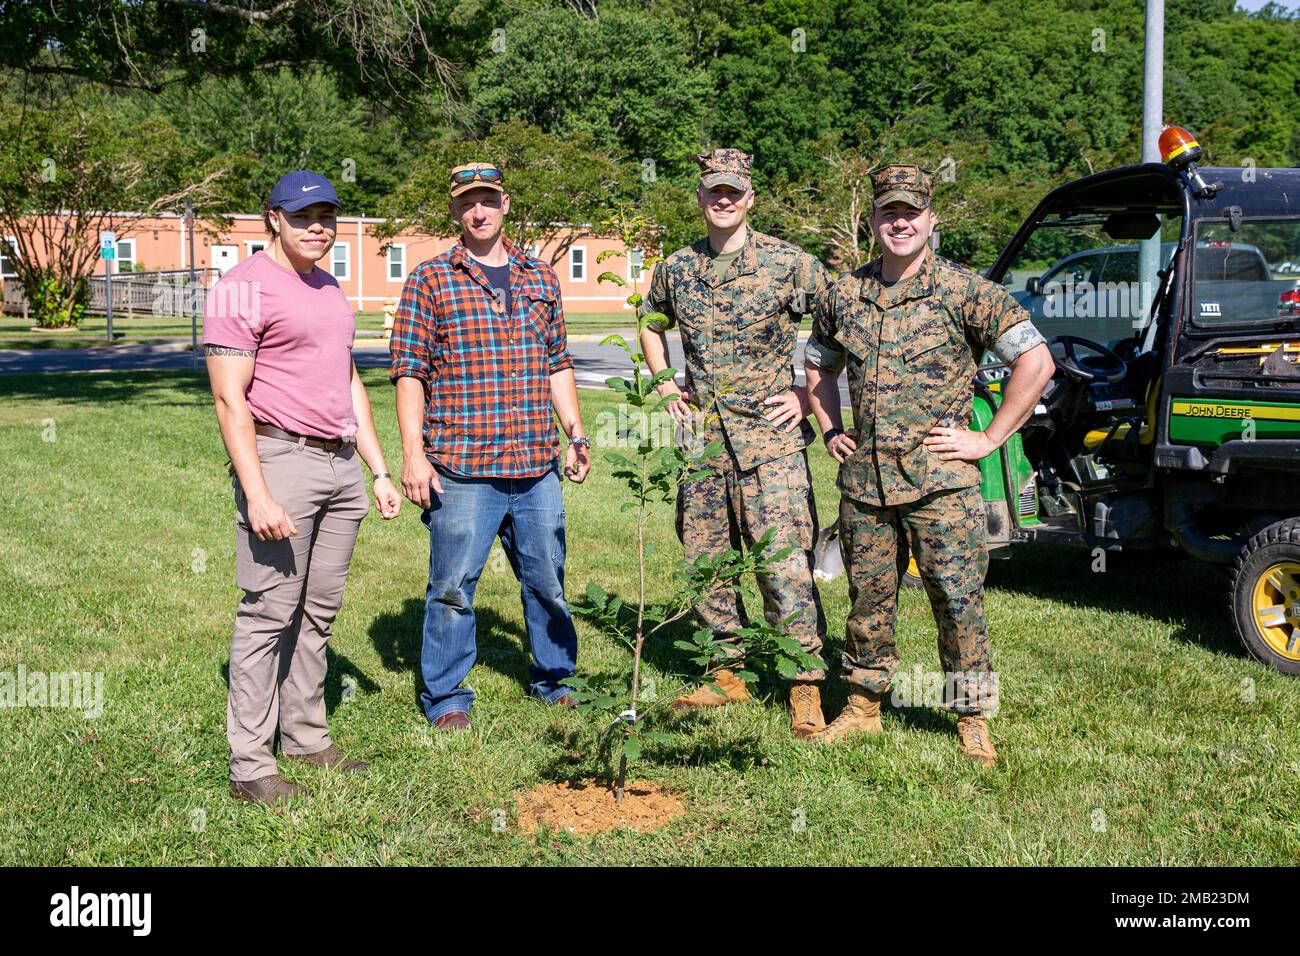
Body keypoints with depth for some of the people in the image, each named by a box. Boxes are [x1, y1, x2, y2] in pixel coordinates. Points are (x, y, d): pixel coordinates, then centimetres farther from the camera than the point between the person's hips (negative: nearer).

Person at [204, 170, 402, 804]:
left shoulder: (330, 290, 19)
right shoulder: (243, 288, -7)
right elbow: (230, 400, -13)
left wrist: (378, 471, 19)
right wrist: (257, 496, -21)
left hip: (341, 464, 8)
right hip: (281, 460, -8)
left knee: (318, 613, 11)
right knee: (269, 614, -6)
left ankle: (306, 739, 21)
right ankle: (250, 765, 0)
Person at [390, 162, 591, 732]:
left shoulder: (541, 278, 14)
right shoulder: (430, 280, 1)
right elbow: (409, 371, -2)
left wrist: (576, 435, 13)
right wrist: (413, 454, -9)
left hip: (536, 466, 4)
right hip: (461, 468, -4)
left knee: (547, 578, 12)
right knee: (453, 585, 1)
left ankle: (553, 680, 30)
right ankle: (446, 698, 16)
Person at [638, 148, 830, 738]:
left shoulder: (788, 262, -4)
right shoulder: (675, 270, 9)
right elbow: (651, 324, 28)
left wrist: (809, 393, -4)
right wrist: (666, 386, 15)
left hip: (770, 436, -5)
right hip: (700, 438, 5)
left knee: (784, 562, -10)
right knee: (704, 560, 10)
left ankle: (805, 684, 1)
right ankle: (729, 672, 25)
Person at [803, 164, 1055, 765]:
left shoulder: (964, 292, -5)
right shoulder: (844, 296, 9)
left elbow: (1036, 361, -7)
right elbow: (817, 366, 27)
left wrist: (989, 438, -8)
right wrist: (830, 431, 14)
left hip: (940, 480, -4)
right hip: (863, 478, 4)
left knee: (958, 600, -1)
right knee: (868, 598, 13)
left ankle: (972, 718, 12)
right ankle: (863, 705, 28)